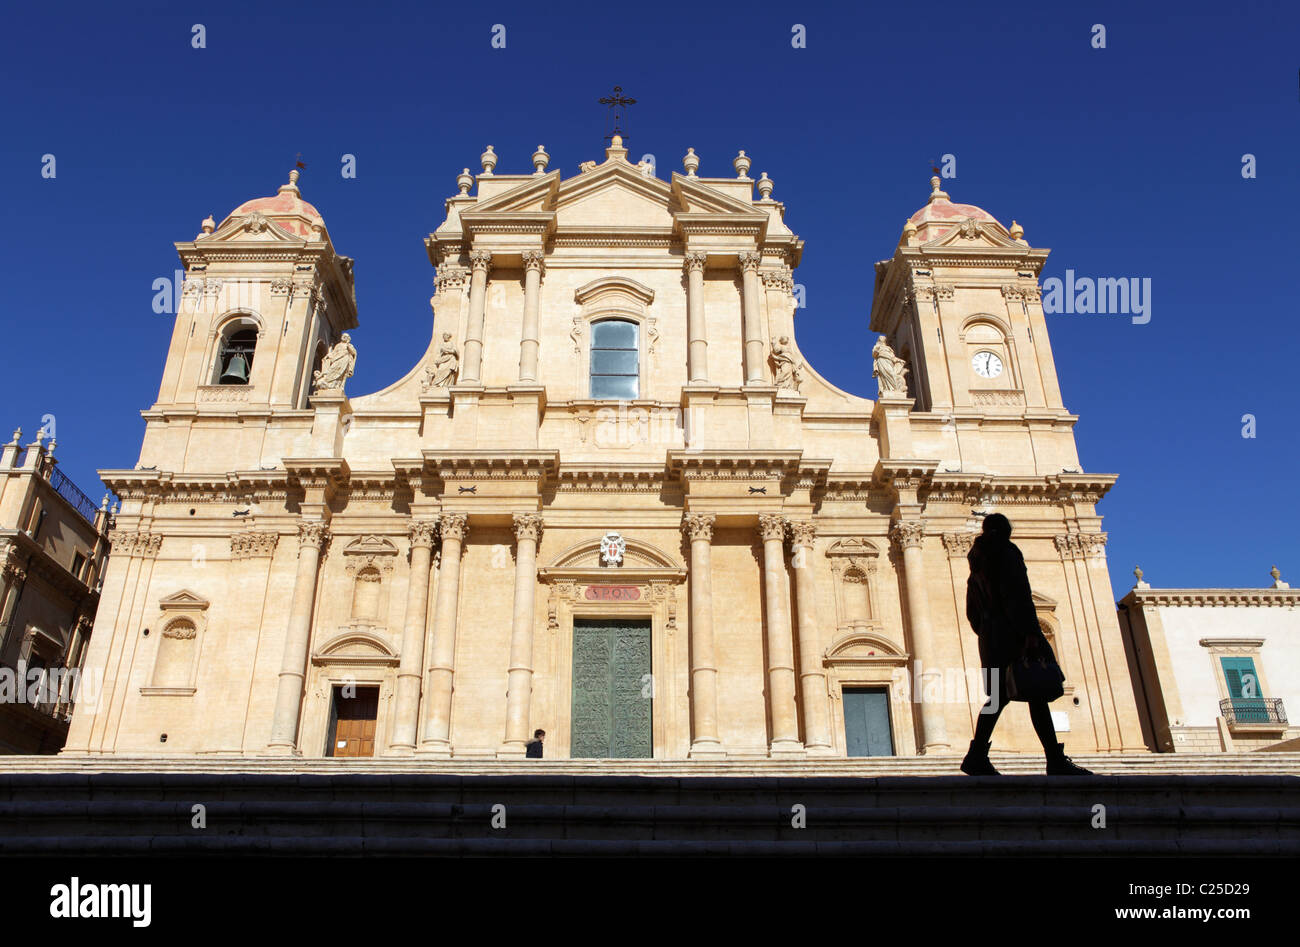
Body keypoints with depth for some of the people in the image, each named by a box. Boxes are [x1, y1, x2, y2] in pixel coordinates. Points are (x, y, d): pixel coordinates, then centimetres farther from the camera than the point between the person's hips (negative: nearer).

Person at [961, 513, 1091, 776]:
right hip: (1013, 631, -8)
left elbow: (972, 612, 20)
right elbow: (1018, 593, -16)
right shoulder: (1007, 552, -3)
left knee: (999, 695, 6)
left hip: (991, 637, 9)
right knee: (1037, 693, -9)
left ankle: (977, 755, -3)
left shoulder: (976, 569, 20)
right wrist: (1030, 632, -21)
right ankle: (1056, 761, -11)